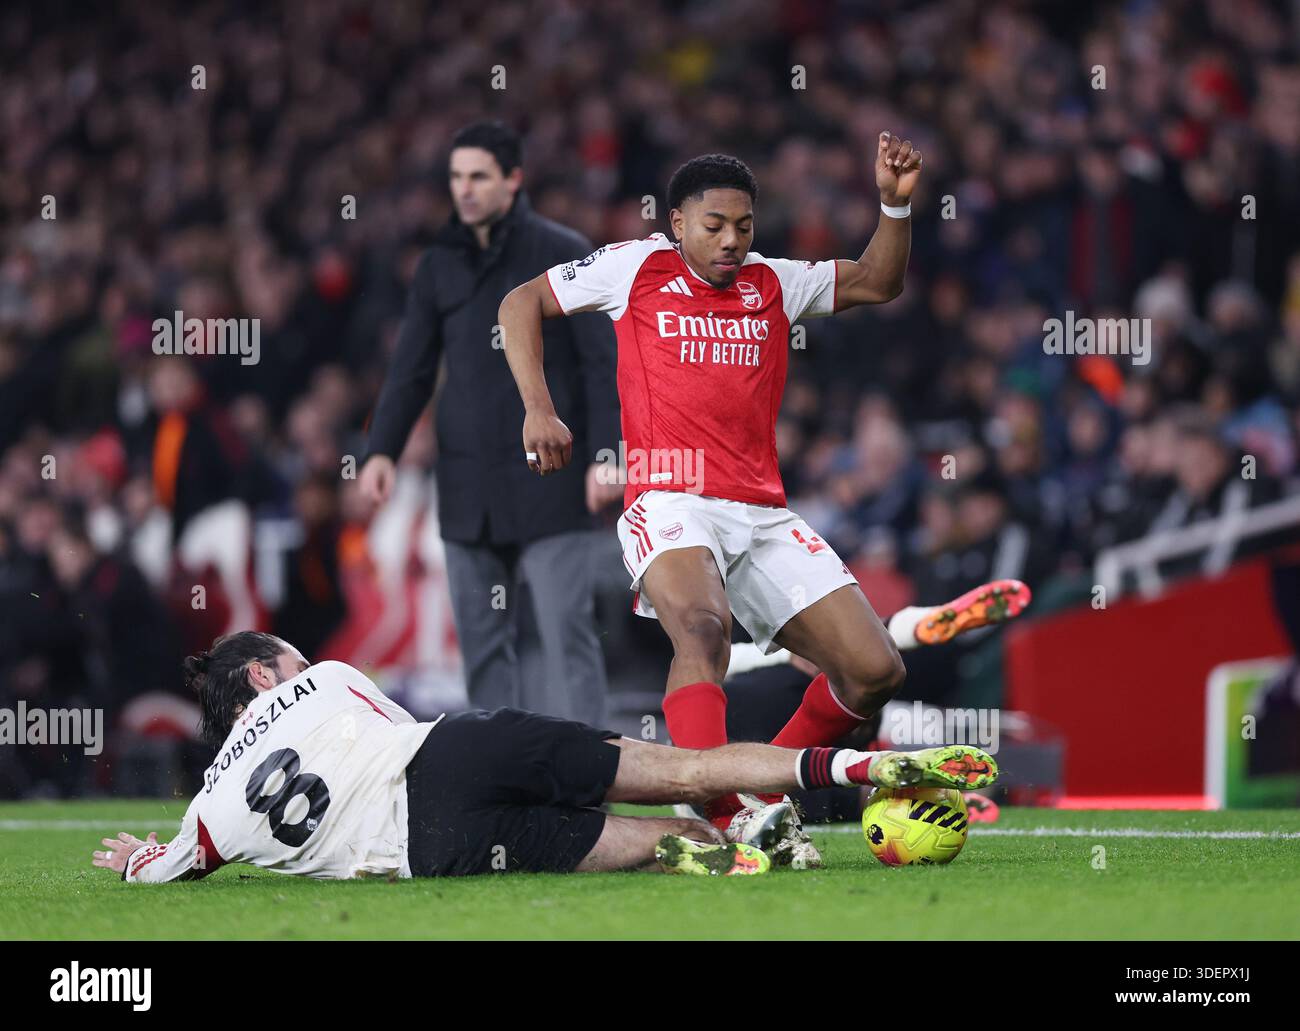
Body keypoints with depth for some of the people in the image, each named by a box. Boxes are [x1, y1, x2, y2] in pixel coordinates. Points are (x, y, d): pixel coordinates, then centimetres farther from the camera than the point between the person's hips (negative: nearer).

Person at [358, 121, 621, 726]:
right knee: (482, 641, 6)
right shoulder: (440, 265, 12)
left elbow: (602, 362, -3)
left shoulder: (563, 255, -1)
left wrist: (606, 455, -12)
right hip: (468, 486, 5)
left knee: (566, 631, -9)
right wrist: (382, 449, 0)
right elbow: (411, 370, 13)